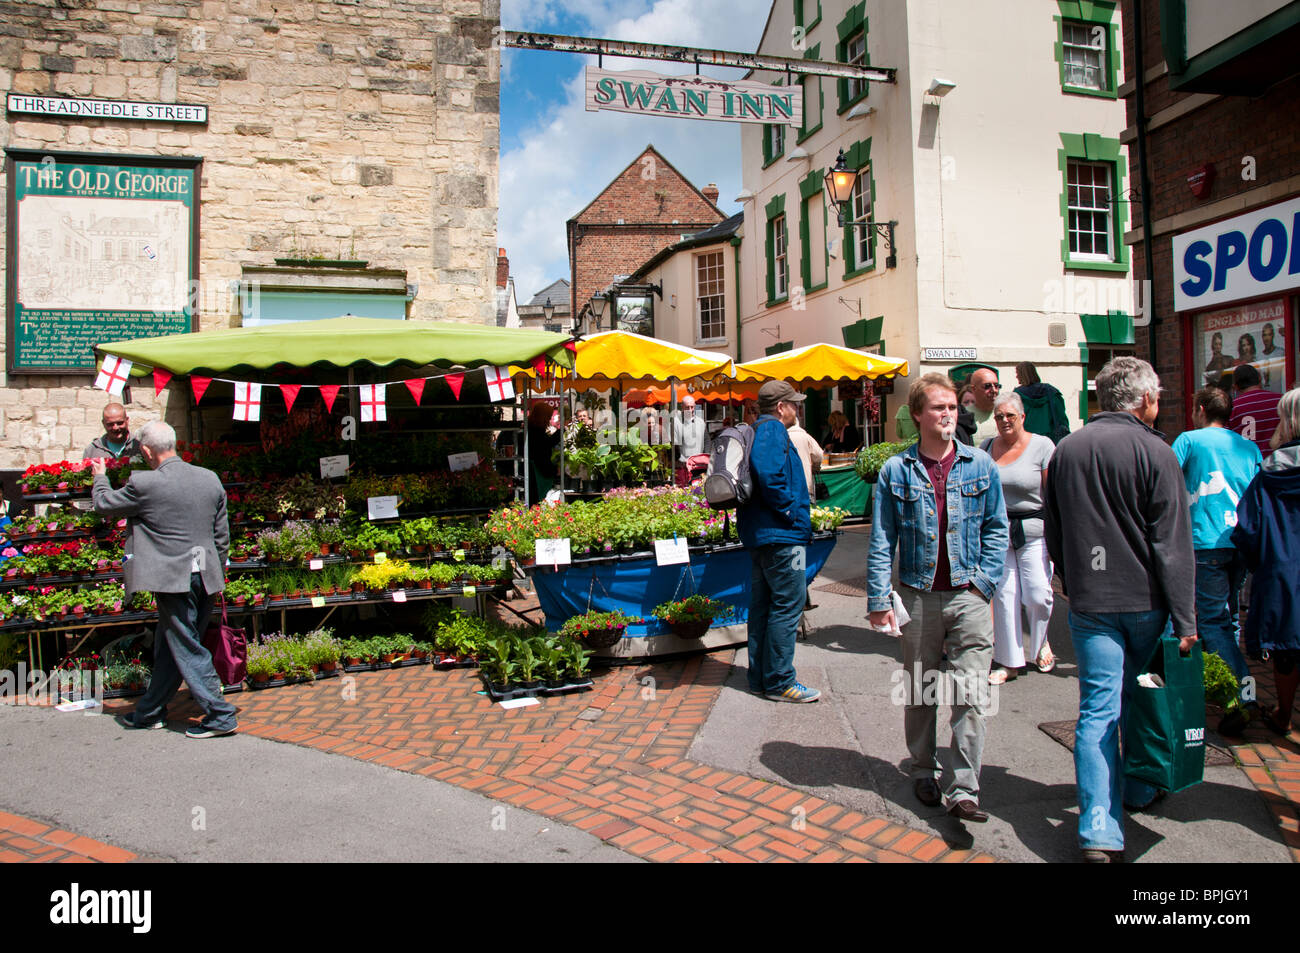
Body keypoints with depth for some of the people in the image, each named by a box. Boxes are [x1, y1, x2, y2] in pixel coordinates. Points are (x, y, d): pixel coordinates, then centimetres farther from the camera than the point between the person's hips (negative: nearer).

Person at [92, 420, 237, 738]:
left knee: (188, 649, 1)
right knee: (170, 647, 18)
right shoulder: (210, 479, 4)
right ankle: (149, 712, 32)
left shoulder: (143, 484, -13)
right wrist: (217, 573, 22)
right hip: (205, 578, 7)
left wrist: (100, 476, 27)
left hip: (173, 578, -7)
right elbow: (222, 536, 10)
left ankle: (220, 715, 2)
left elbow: (103, 504, 7)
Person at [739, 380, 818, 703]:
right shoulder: (773, 429, -13)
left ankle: (760, 678, 21)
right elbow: (768, 473, -29)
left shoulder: (757, 430, 18)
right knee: (787, 605, -4)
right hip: (781, 534, -11)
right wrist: (789, 510, -19)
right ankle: (779, 682, 1)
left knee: (762, 606, 14)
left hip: (758, 533, 11)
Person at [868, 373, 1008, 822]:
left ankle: (964, 790, 5)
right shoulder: (895, 471, 0)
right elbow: (881, 541, 0)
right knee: (919, 692, 13)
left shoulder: (980, 465, 4)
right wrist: (879, 599, -5)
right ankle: (923, 773, 30)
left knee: (971, 695, -3)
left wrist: (984, 581, -3)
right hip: (918, 596, 0)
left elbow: (996, 528, 9)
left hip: (969, 597, 0)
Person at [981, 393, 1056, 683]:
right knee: (1003, 596, 1)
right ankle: (1009, 661, 13)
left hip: (1033, 531, -3)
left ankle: (1040, 643, 28)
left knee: (1037, 595, -3)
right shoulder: (987, 447, 8)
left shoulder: (1042, 446, -3)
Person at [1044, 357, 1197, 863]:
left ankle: (1099, 828, -3)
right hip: (1144, 599, -2)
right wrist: (1185, 619, -8)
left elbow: (1054, 532, 12)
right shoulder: (1155, 453, -10)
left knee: (1098, 708, 2)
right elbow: (1173, 544, -11)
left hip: (1089, 601, 2)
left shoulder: (1065, 450, 4)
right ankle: (1139, 791, 38)